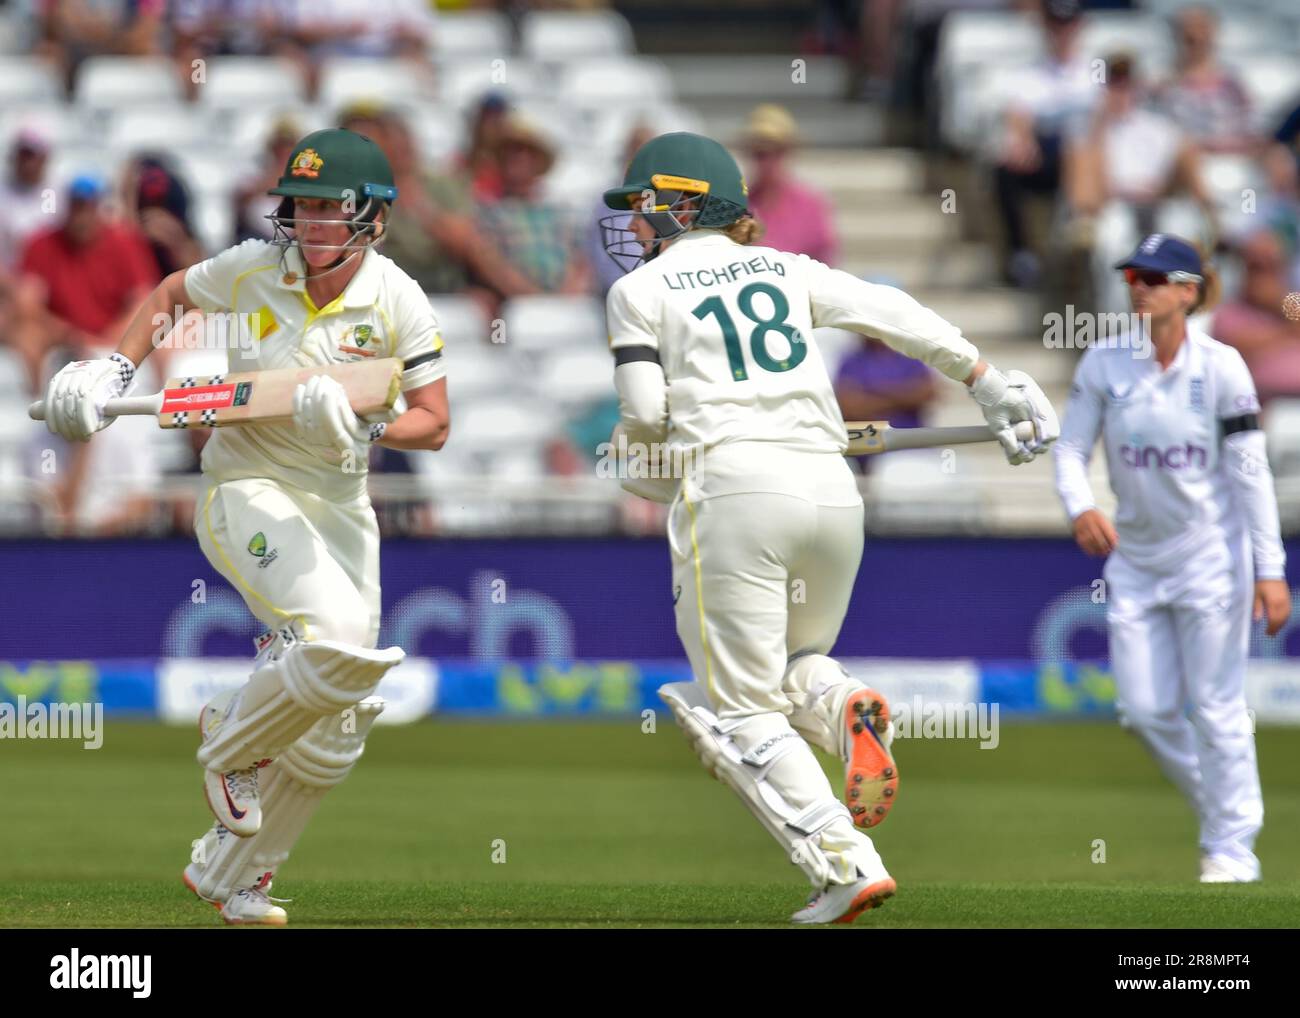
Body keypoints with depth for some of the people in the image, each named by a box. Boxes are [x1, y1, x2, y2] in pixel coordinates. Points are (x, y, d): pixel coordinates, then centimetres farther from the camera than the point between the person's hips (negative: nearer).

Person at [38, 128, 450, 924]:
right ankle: (235, 742, 0)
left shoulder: (398, 302, -8)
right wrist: (118, 368, 1)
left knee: (333, 739, 8)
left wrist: (367, 430, -26)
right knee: (339, 639, -30)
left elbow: (434, 425, -8)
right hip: (247, 492, -3)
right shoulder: (254, 270, -8)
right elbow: (174, 293, 13)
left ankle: (232, 873, 29)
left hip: (339, 507, 3)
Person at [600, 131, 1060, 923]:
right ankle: (845, 709, -11)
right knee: (793, 664, 26)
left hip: (731, 482, -5)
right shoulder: (785, 269, 20)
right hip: (832, 490, 5)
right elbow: (895, 315, 15)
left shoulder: (641, 292, 8)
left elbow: (645, 414, -1)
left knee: (742, 711, 3)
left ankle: (847, 861, -15)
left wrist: (634, 457, 20)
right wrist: (992, 382, 18)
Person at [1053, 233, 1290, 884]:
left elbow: (1250, 470, -10)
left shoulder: (1221, 367, -10)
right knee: (1144, 709, 5)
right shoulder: (1104, 365, -3)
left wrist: (1270, 569, -14)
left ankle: (1232, 847, 9)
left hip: (1211, 556, -4)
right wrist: (1079, 507, -23)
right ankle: (1218, 810, 27)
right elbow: (1071, 448, 0)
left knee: (1216, 707, -3)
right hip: (1134, 558, 4)